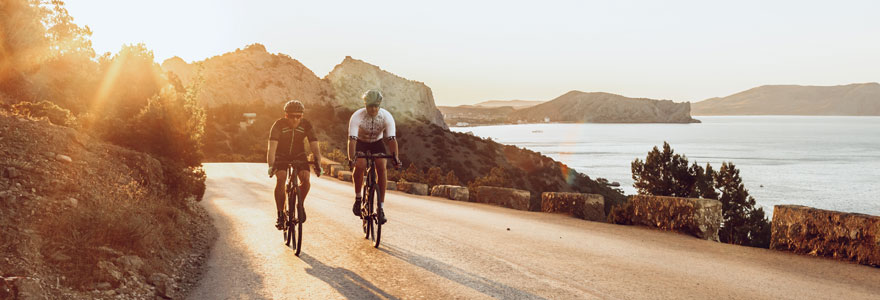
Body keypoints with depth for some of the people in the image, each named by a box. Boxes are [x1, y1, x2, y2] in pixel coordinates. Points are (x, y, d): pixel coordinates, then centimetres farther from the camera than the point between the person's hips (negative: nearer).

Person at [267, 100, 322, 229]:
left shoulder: (306, 125, -19)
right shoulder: (279, 125, -24)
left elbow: (314, 146, -24)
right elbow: (272, 147, -33)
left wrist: (317, 163, -41)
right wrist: (271, 165, -48)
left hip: (299, 155, 1)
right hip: (281, 155, -1)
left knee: (305, 179, -24)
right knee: (280, 179, -26)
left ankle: (300, 204, 5)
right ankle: (280, 214, -16)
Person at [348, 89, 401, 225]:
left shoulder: (387, 117, -26)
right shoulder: (357, 117, -30)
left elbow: (392, 139, -30)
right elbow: (352, 139, -36)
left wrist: (396, 158, -44)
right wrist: (351, 159, -50)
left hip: (377, 143, 1)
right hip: (361, 143, -1)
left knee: (381, 168, -20)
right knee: (359, 166, -27)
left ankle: (381, 208, -15)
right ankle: (358, 198, -4)